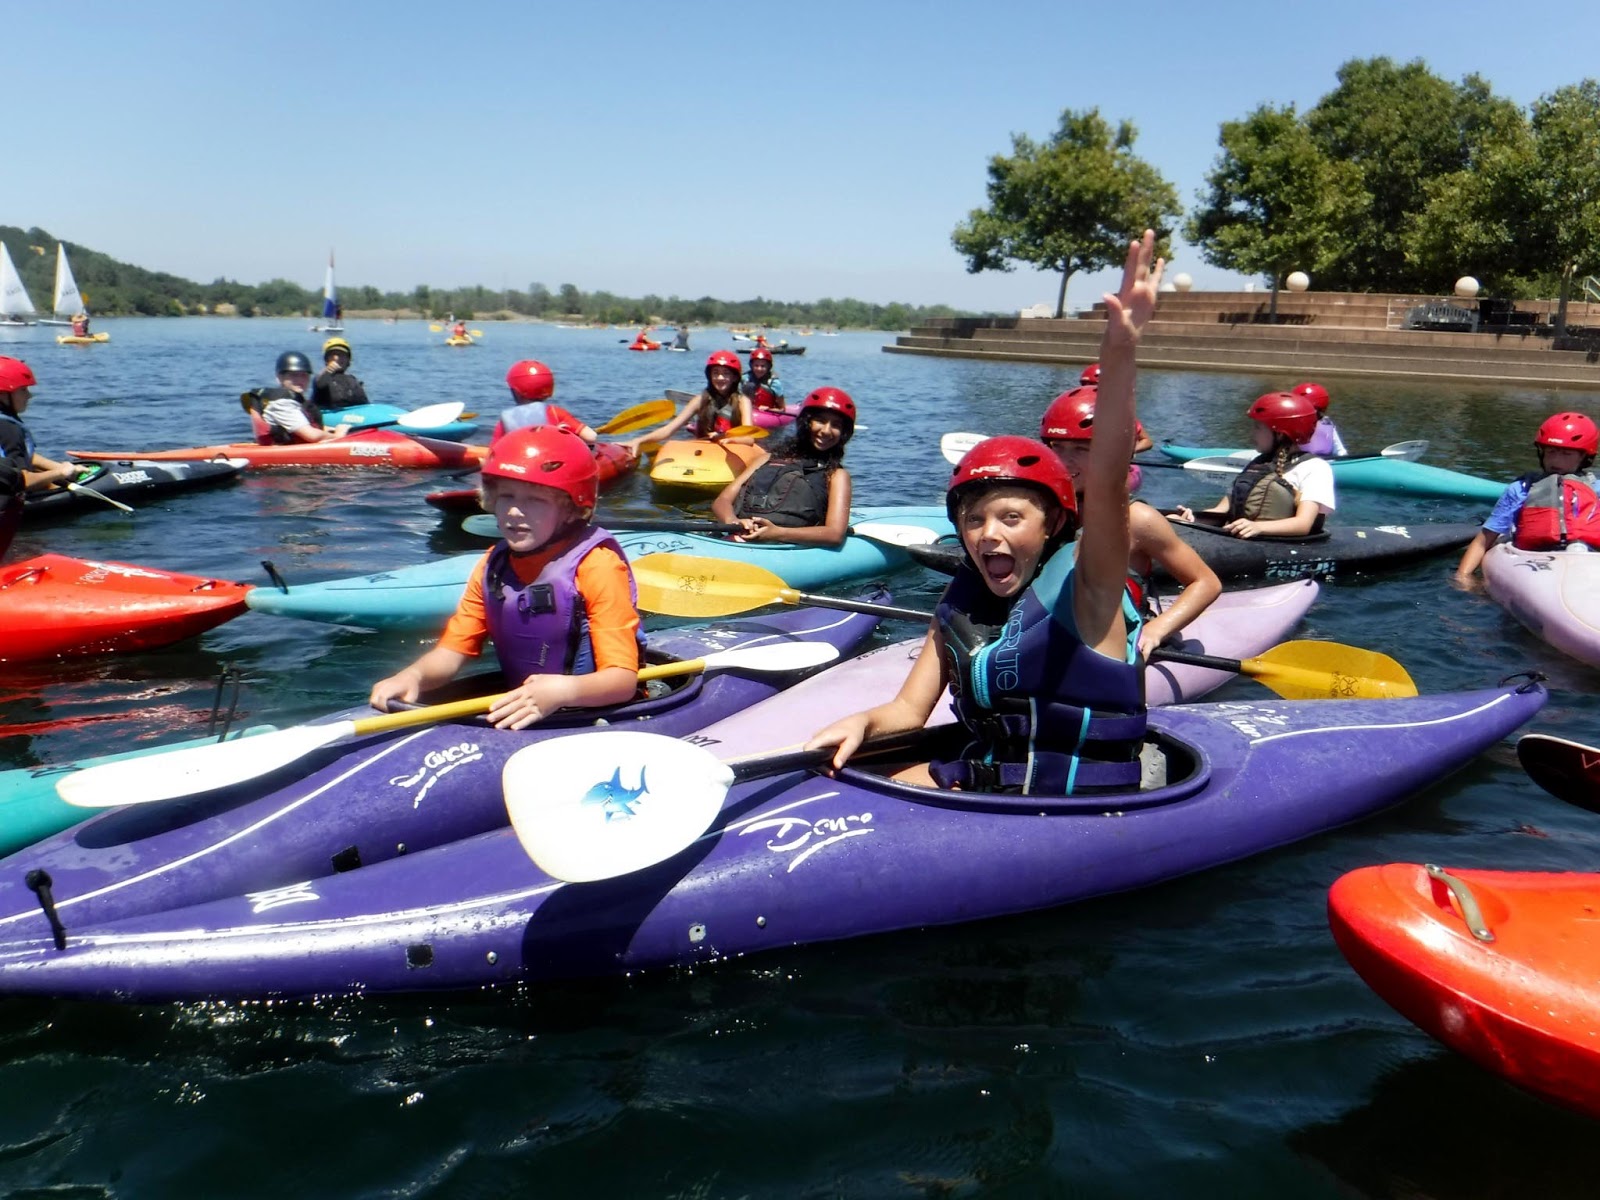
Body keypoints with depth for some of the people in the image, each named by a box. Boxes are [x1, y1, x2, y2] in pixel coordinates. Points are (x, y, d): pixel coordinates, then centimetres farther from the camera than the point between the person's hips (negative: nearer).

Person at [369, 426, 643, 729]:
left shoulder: (597, 567, -15)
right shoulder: (493, 567, 7)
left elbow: (624, 679, -20)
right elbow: (452, 651, 7)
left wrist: (562, 691, -39)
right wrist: (413, 676, -15)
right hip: (518, 714, 6)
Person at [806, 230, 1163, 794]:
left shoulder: (1085, 584, -11)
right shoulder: (960, 602, 6)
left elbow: (1106, 478, -28)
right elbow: (909, 710, 4)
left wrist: (1119, 351, -42)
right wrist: (864, 721, -20)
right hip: (978, 780, 7)